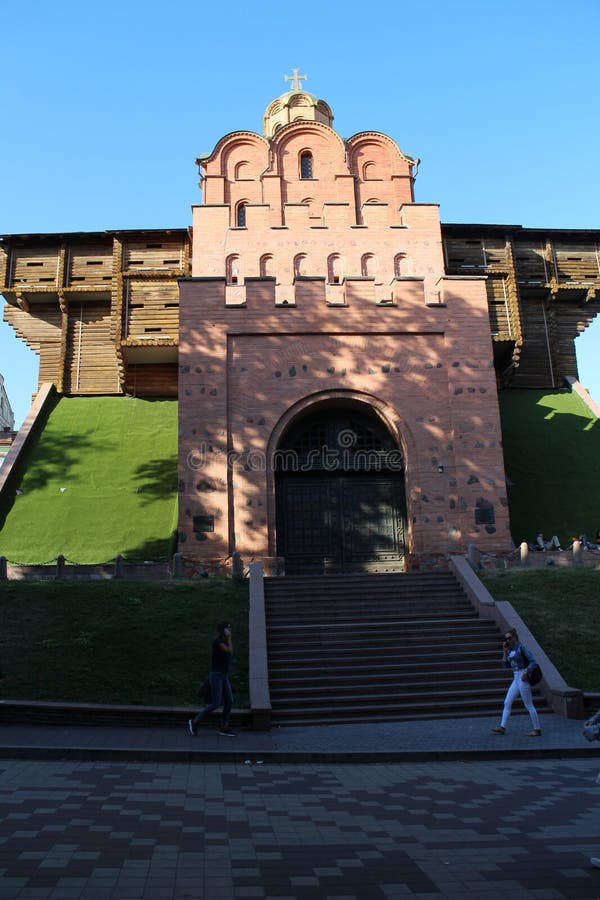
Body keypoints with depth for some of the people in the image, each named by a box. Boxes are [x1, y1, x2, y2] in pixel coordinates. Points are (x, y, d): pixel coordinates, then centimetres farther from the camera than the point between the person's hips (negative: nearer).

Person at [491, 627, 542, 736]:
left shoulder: (521, 647, -11)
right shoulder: (510, 650, 10)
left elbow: (533, 661, -14)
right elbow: (506, 665, 10)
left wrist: (525, 673, -19)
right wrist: (505, 652, 4)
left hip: (523, 678, -8)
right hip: (515, 678, 8)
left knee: (528, 705, -1)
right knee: (507, 703, 7)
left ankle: (537, 729, 9)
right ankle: (502, 727, 11)